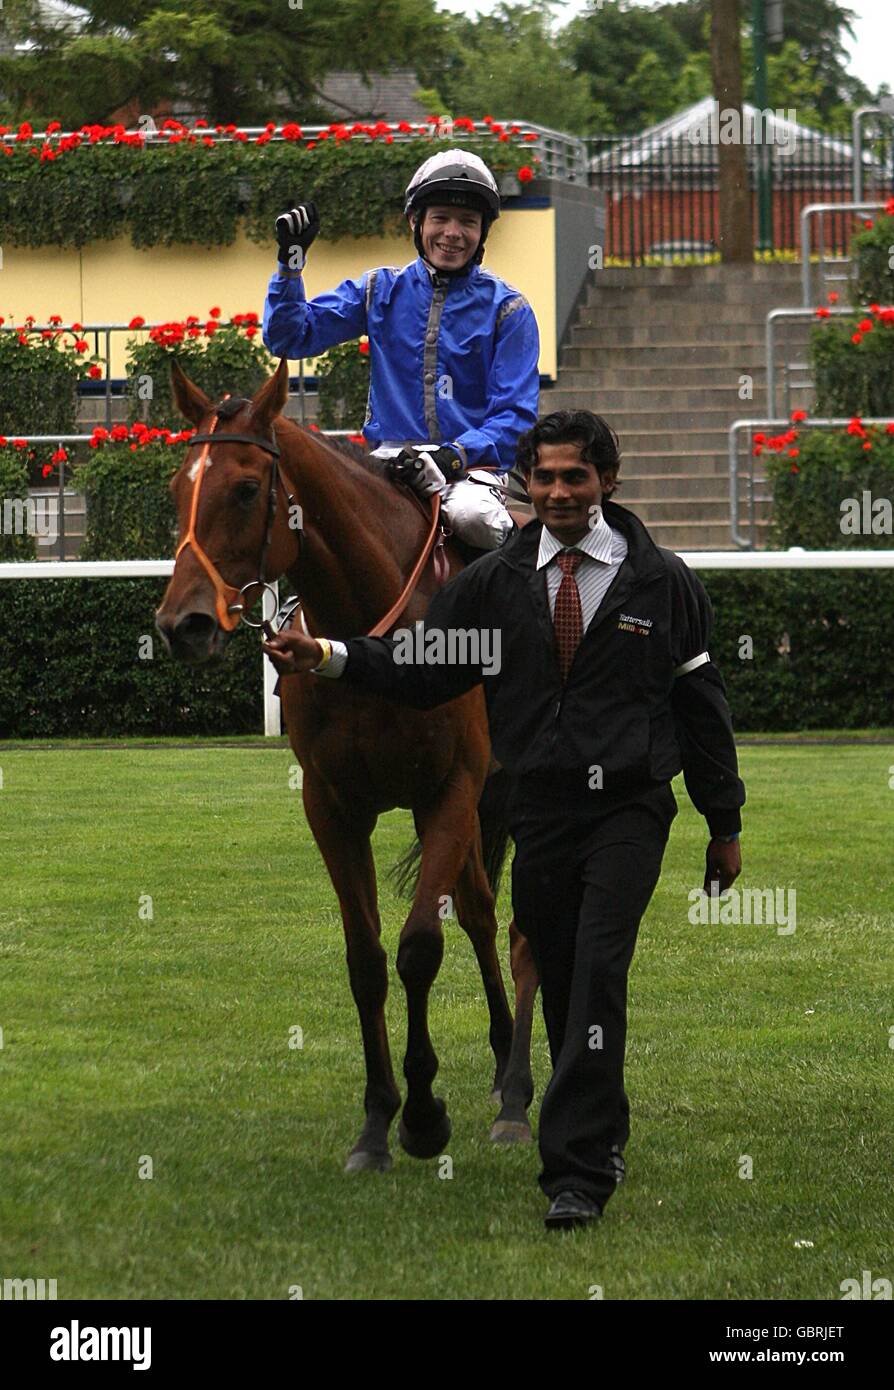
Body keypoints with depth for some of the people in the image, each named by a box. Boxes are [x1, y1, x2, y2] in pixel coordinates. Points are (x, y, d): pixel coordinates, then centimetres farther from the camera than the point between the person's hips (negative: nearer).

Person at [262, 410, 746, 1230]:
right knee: (561, 982, 9)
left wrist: (724, 824, 9)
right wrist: (329, 658, -13)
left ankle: (577, 1171, -19)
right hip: (539, 813, 3)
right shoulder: (495, 584, 7)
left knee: (597, 972, -17)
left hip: (629, 808, -3)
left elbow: (702, 703, 7)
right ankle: (601, 1136, 28)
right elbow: (425, 670, 4)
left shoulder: (662, 582, 3)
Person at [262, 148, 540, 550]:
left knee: (473, 517, -37)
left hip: (470, 466, -2)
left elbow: (515, 416, -2)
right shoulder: (380, 290, 12)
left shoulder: (507, 309, 4)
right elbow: (290, 337, 9)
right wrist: (291, 261, -5)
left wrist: (453, 456, -19)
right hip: (388, 458, 2)